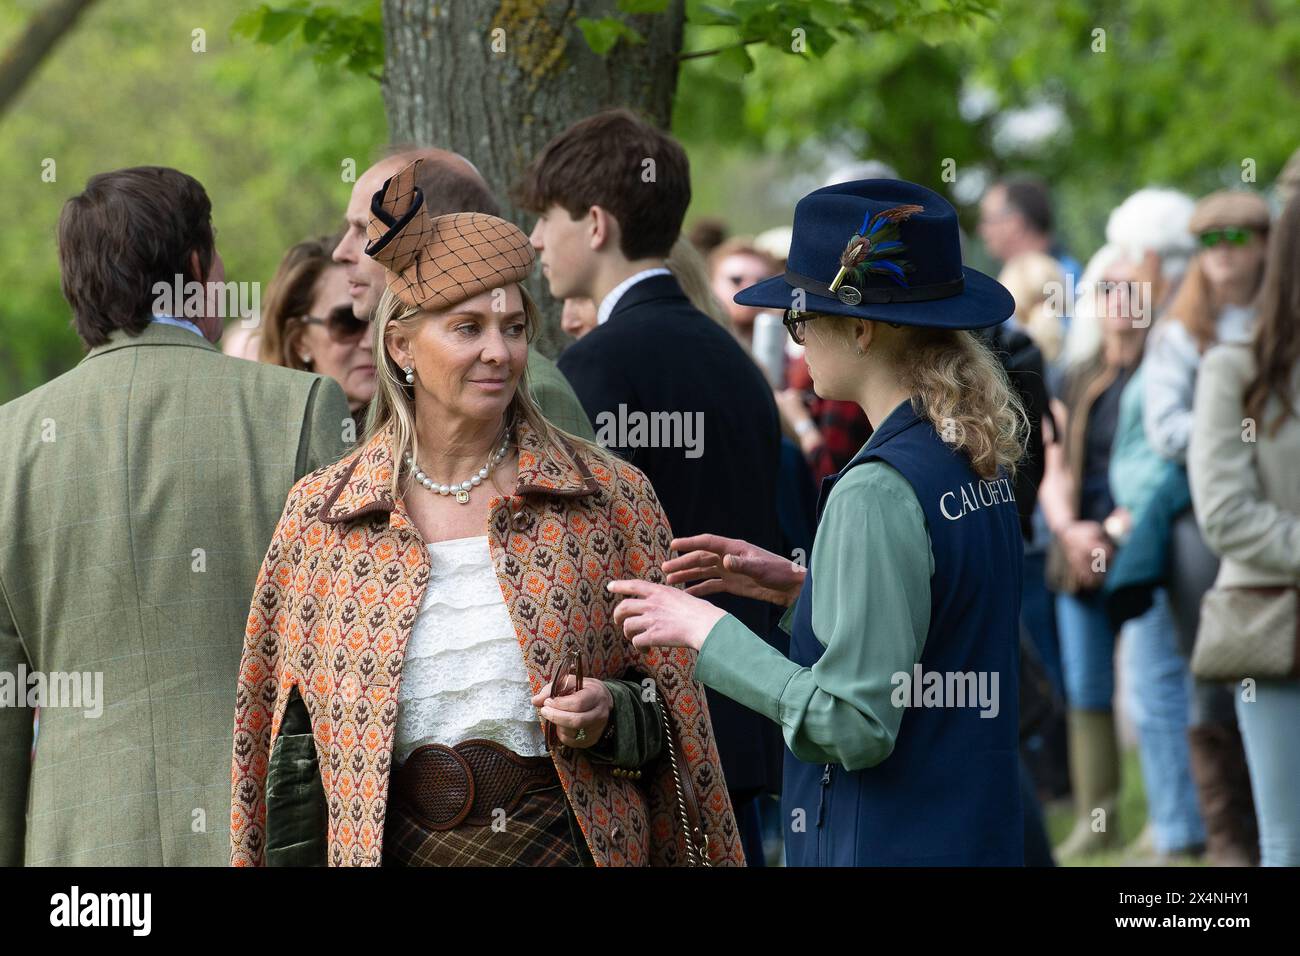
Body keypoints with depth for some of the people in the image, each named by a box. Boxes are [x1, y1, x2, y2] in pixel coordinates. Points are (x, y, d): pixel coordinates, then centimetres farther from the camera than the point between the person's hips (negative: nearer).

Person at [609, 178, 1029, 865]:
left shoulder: (876, 495, -20)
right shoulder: (976, 461, 6)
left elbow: (856, 725, -21)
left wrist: (709, 630, -13)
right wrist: (801, 587, 11)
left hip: (890, 846, -9)